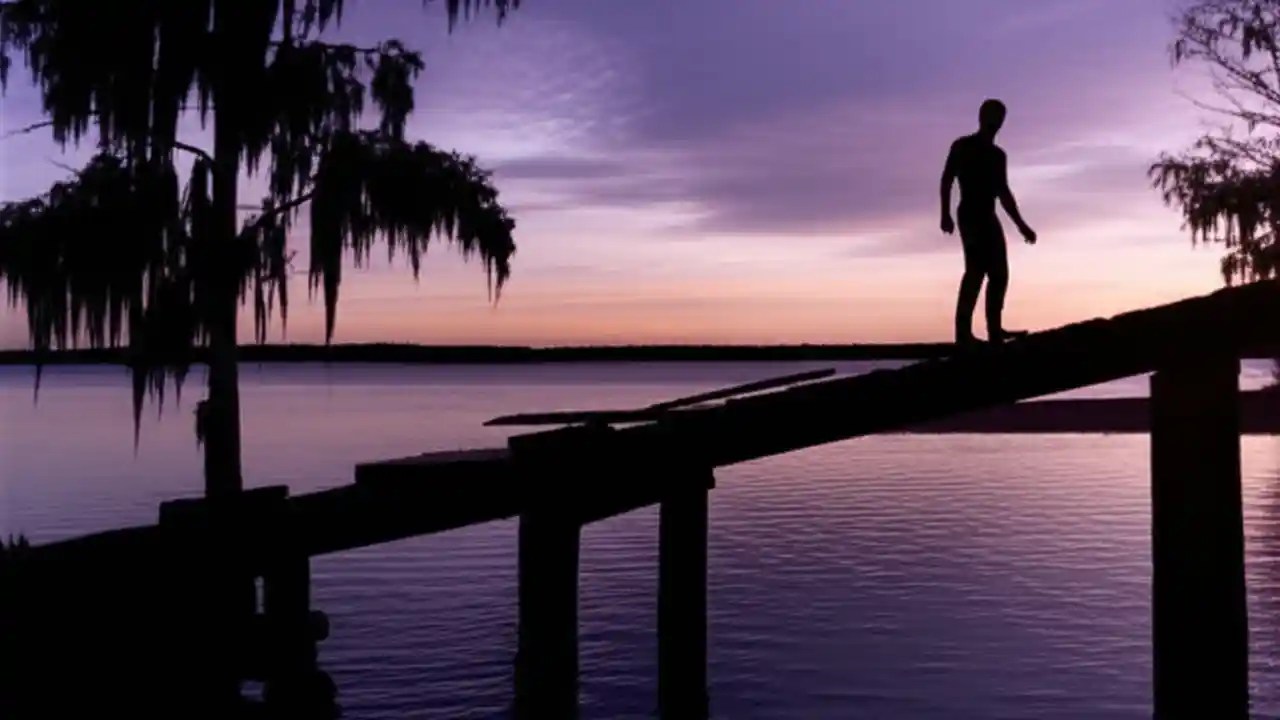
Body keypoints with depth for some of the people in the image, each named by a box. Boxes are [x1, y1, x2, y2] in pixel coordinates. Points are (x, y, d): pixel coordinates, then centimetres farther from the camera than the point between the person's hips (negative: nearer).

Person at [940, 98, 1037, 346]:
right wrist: (945, 214, -19)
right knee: (976, 270, -19)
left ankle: (995, 330, 7)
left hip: (988, 218, 8)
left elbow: (1003, 192, 25)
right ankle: (963, 331, -24)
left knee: (999, 273, 4)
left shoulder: (998, 155, 21)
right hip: (970, 216, -8)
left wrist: (1021, 224, 23)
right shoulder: (962, 146, 2)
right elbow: (947, 179, -6)